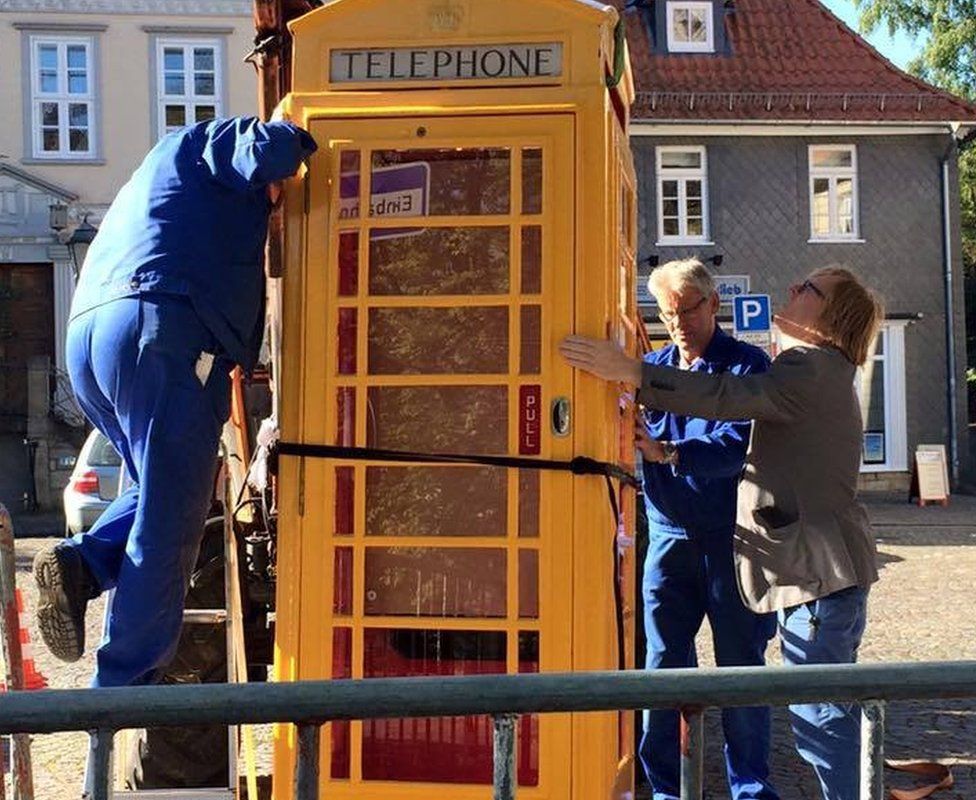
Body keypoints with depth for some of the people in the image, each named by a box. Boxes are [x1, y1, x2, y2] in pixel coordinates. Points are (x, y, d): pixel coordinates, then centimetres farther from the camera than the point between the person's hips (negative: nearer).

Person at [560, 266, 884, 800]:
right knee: (826, 710, 17)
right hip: (816, 565, 11)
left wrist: (630, 371, -36)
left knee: (820, 715, -6)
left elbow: (728, 397, -30)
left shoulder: (810, 368, -14)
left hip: (819, 569, -11)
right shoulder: (820, 370, 22)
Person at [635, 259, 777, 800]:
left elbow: (739, 443, -19)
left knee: (740, 665, 5)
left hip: (731, 537, -3)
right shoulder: (650, 366, 10)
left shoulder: (747, 365, -3)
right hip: (668, 536, 3)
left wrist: (668, 454, -33)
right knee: (663, 666, 5)